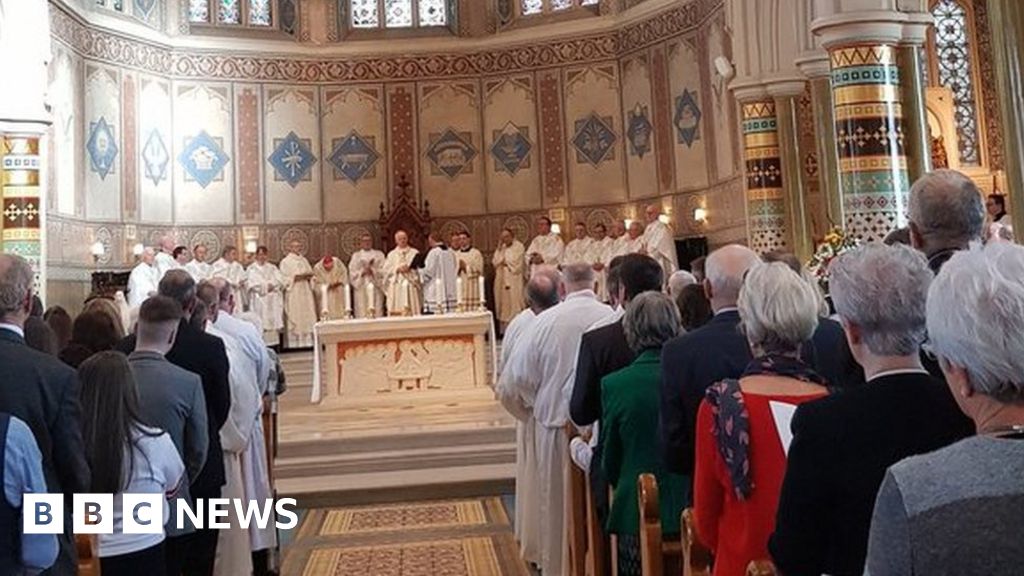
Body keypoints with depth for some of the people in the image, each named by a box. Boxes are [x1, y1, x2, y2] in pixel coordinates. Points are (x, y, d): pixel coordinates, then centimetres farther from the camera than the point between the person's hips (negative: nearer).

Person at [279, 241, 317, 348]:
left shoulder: (304, 260, 17)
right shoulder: (285, 262, 2)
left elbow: (311, 274, 15)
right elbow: (284, 279, -7)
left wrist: (307, 276, -5)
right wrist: (296, 277, -16)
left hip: (305, 293, 5)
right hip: (293, 294, -5)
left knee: (308, 315, 0)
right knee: (294, 318, -7)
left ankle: (308, 341, 2)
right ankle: (294, 342, -6)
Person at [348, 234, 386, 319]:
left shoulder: (379, 254, 14)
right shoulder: (356, 255, 14)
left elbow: (383, 270, 3)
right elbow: (352, 272, 5)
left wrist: (373, 271, -13)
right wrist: (362, 272, -12)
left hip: (376, 284, 0)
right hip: (360, 285, 0)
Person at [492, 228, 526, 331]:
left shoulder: (519, 246, -1)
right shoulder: (501, 248, 16)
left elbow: (517, 262, -10)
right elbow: (495, 262, 5)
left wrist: (505, 262, 0)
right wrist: (499, 249, -2)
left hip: (513, 280, -5)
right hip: (501, 280, 5)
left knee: (513, 304, -8)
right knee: (503, 304, 2)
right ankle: (504, 330, 4)